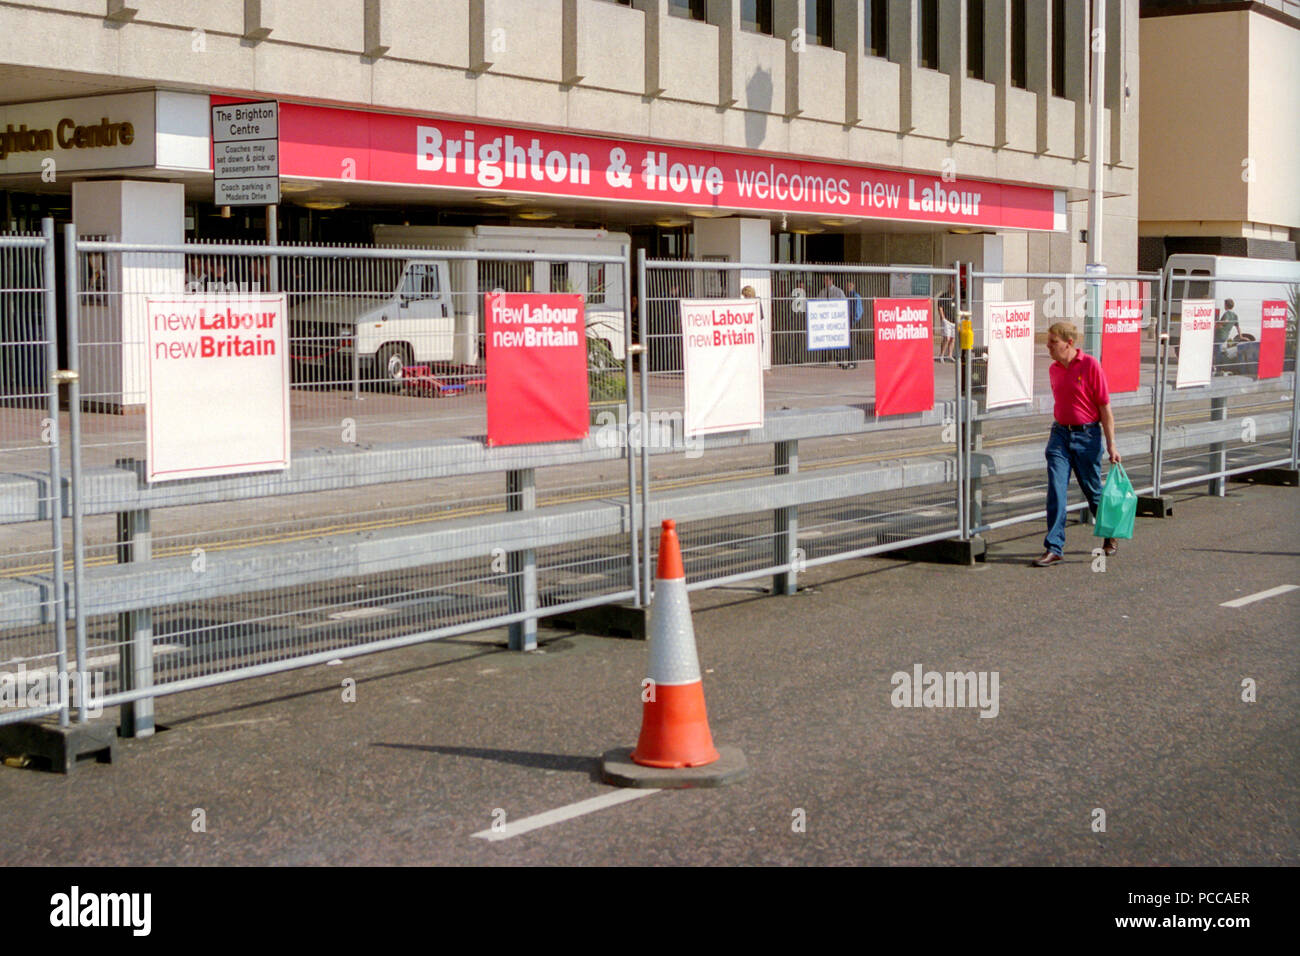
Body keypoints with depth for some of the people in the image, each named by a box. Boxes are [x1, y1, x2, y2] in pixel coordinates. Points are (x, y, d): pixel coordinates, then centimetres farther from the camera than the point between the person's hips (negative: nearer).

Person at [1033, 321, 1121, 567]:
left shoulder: (1090, 365, -10)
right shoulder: (1054, 369, 7)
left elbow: (1105, 407, -9)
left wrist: (1111, 444, -10)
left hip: (1086, 435, -4)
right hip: (1060, 433, 4)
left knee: (1093, 490, 8)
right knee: (1056, 490, -7)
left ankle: (1110, 535, 33)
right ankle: (1054, 548, -8)